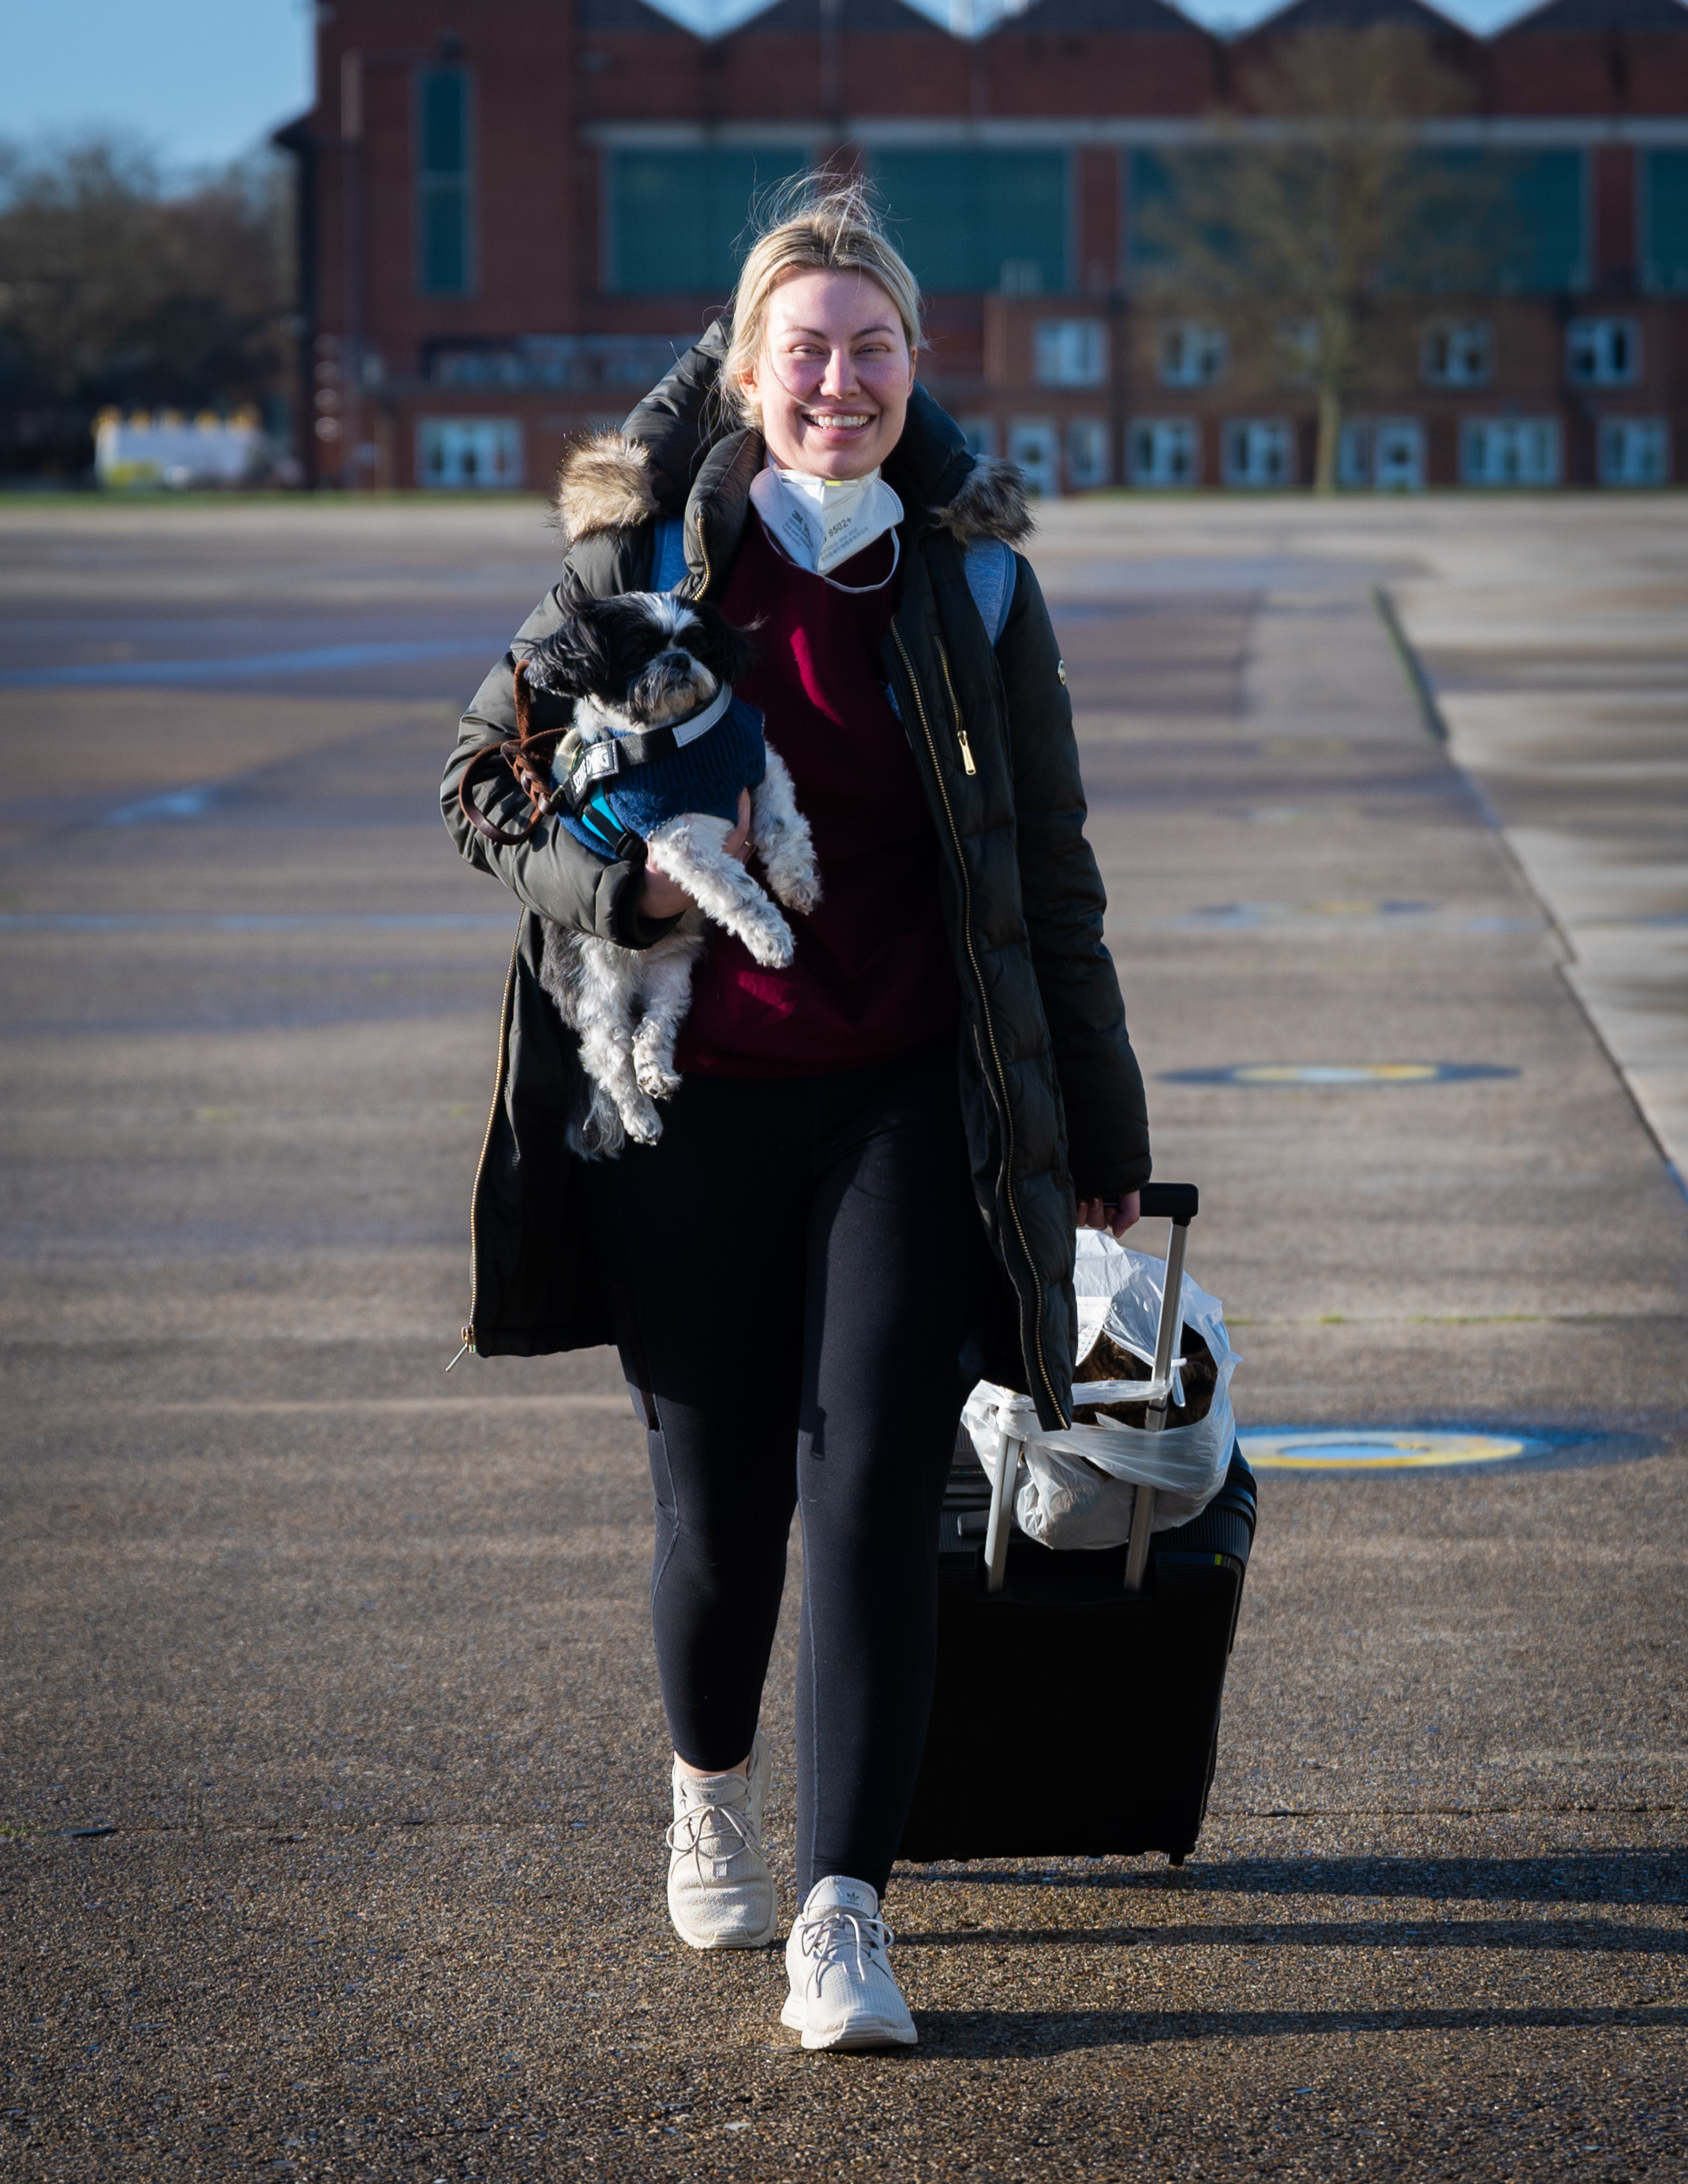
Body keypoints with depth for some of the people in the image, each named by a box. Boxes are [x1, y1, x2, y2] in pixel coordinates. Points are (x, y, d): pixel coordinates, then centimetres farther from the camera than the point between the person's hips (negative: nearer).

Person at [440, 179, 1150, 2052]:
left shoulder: (974, 583, 4)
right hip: (690, 1105, 0)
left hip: (912, 1106, 0)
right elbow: (487, 783, 7)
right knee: (715, 1498, 7)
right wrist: (626, 878, -14)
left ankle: (841, 1918, -8)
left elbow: (1052, 882, 10)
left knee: (873, 1492, -9)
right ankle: (712, 1787, 37)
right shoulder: (638, 558, 0)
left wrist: (1098, 1141, 13)